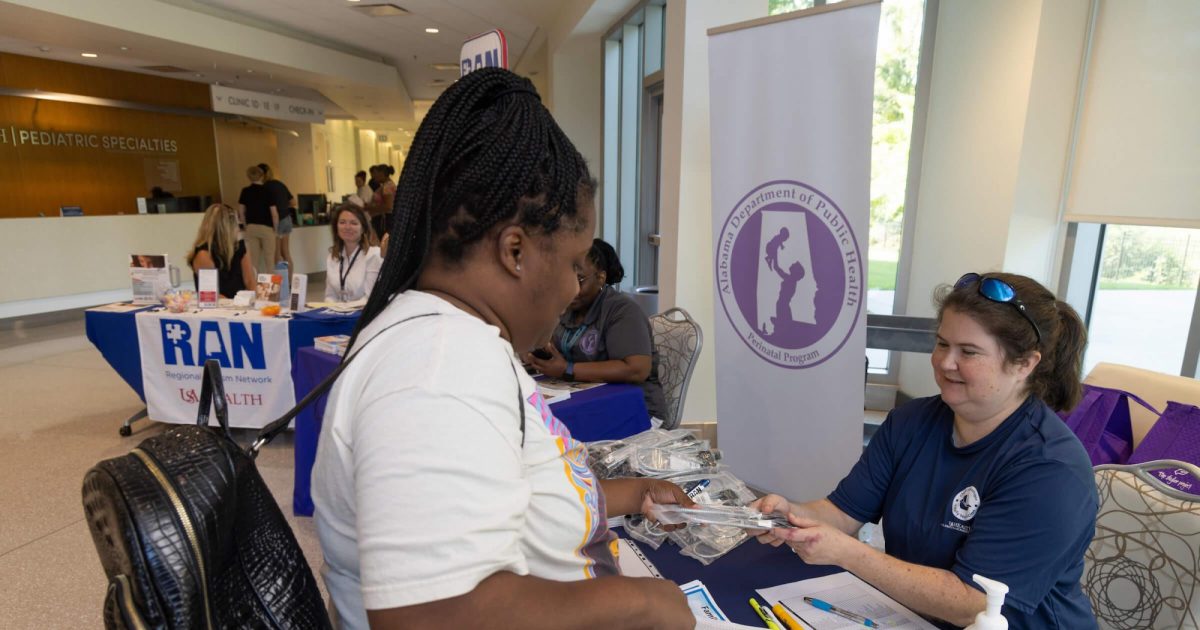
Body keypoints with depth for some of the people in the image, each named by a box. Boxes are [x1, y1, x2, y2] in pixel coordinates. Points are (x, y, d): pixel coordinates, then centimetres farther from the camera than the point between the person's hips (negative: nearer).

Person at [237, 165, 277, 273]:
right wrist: (276, 228, 1)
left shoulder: (245, 191, 2)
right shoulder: (267, 191, -8)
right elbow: (274, 213, -11)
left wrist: (246, 225, 16)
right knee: (269, 258, 4)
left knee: (253, 259, 7)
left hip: (251, 228, 3)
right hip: (266, 228, -3)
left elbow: (241, 211, 6)